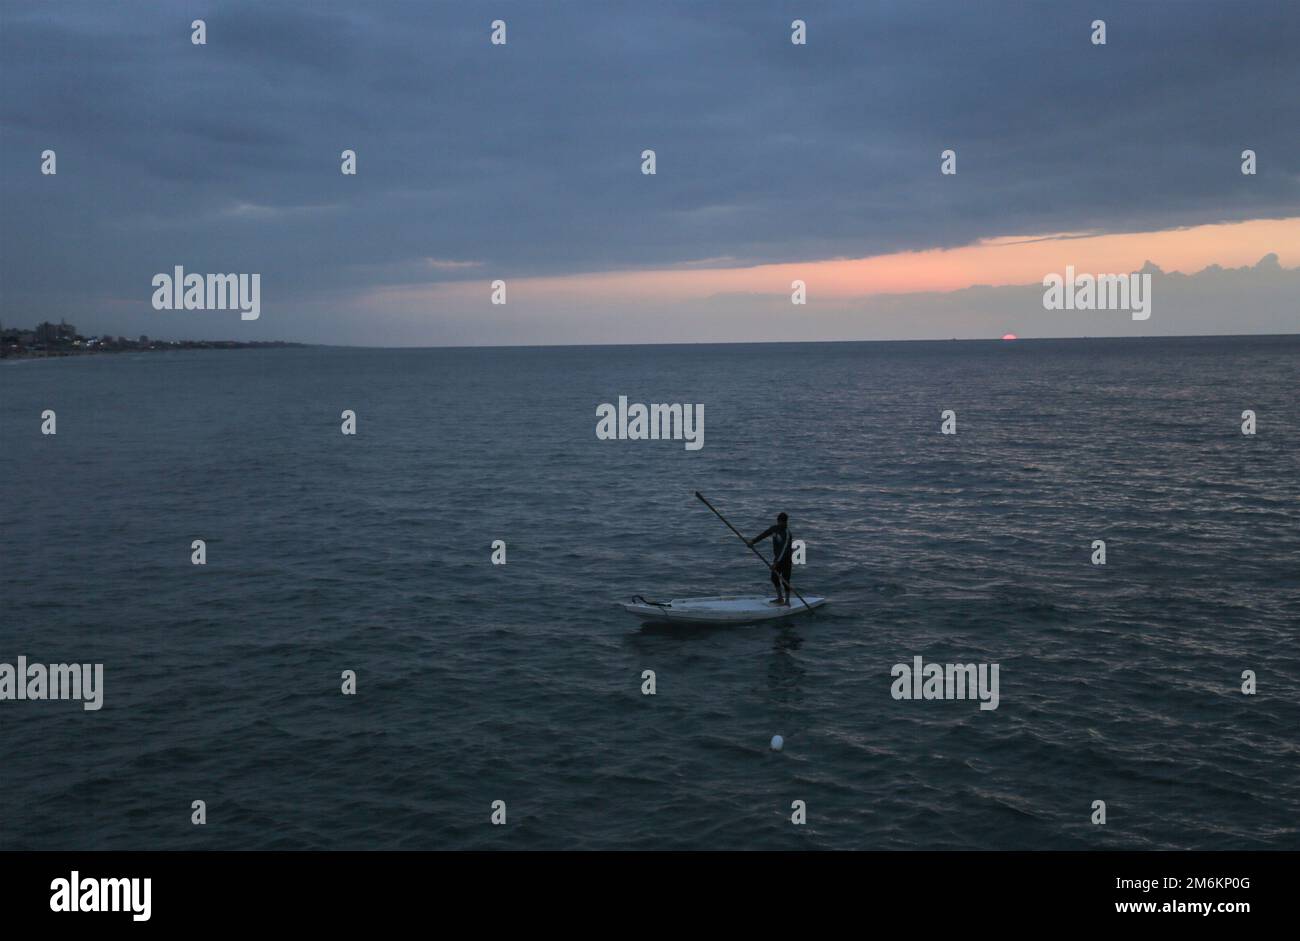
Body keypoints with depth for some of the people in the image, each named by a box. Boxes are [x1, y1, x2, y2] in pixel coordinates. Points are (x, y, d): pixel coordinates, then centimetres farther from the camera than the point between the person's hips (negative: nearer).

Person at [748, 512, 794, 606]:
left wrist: (776, 562, -36)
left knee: (785, 580, -6)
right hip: (777, 557, 8)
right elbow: (763, 534, -4)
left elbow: (784, 549, -30)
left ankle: (787, 601, 5)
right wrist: (752, 541, -20)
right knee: (774, 578, 15)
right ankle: (780, 598, 30)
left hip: (786, 559, -8)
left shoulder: (786, 533, -24)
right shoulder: (774, 529, 0)